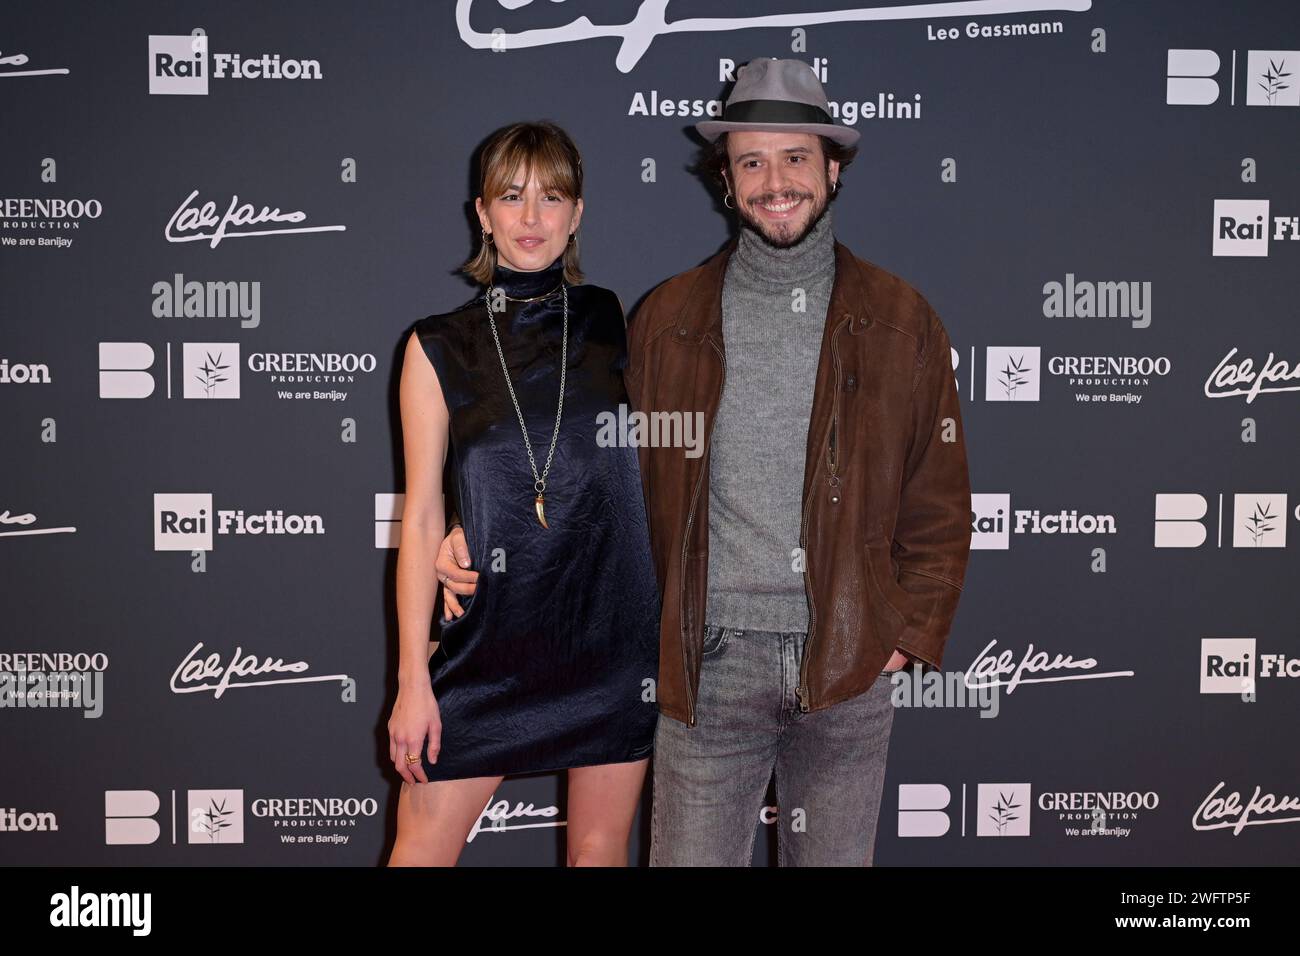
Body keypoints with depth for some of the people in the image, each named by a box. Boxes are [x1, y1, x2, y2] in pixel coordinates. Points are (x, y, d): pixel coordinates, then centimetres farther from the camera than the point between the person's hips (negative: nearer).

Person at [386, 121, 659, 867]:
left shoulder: (620, 326, 5)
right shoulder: (440, 348, 1)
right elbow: (422, 519, 0)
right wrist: (413, 680, -4)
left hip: (616, 633, 1)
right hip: (491, 641, -1)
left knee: (601, 848, 11)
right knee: (423, 849, 3)